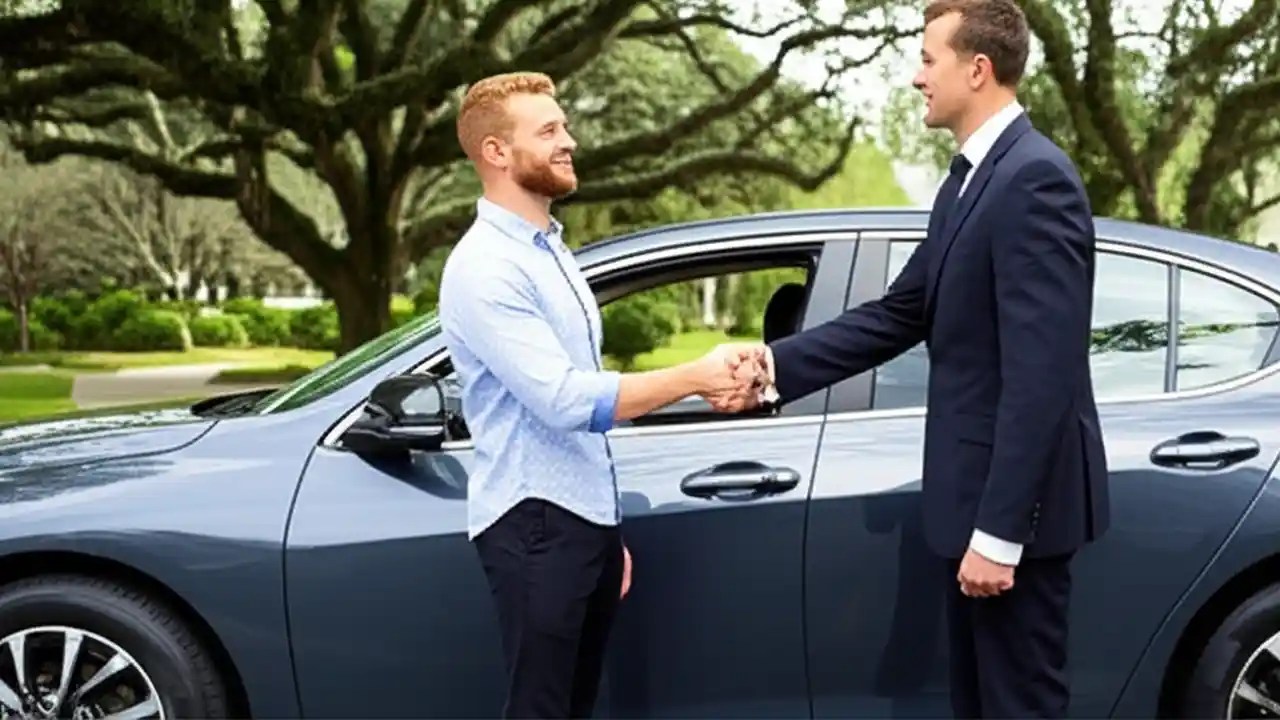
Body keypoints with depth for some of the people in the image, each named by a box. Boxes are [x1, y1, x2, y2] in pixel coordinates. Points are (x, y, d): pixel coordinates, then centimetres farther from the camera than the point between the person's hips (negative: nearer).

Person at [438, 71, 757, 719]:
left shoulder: (552, 252, 15)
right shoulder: (484, 267, -14)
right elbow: (564, 399, -23)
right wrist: (695, 379, -20)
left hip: (585, 518, 9)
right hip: (533, 524, -9)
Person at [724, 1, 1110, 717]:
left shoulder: (1036, 178, -19)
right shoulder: (970, 178, 13)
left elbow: (1040, 374, -24)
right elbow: (900, 314, 13)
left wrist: (998, 530, -25)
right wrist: (779, 362, 2)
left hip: (1015, 503, -10)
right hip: (981, 495, 10)